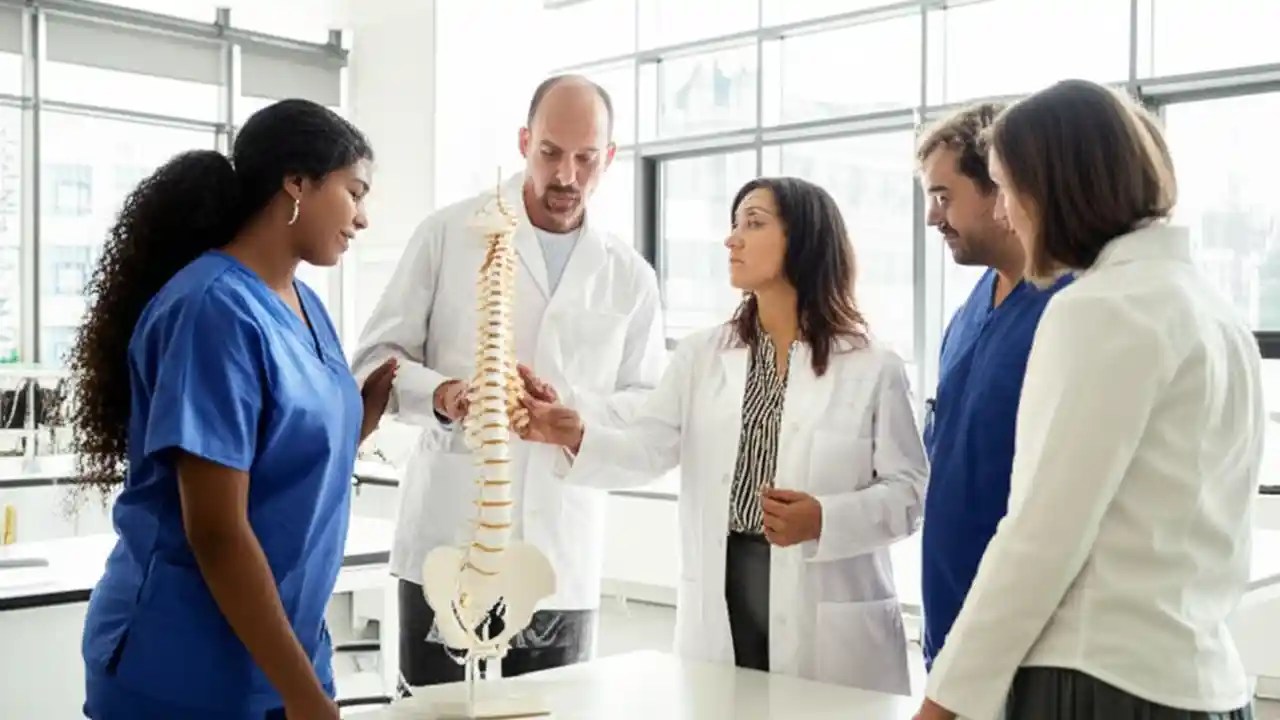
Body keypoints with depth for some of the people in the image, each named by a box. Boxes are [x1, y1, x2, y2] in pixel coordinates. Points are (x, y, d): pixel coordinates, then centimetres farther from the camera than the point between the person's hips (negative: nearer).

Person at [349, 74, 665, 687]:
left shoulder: (630, 276, 10)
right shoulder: (448, 234, 3)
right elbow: (373, 359, 3)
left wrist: (568, 409, -12)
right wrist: (439, 395, -18)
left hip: (563, 557, 2)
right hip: (449, 544, -2)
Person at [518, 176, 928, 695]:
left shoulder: (873, 368, -2)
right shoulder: (702, 356, 7)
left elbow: (908, 491, -4)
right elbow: (646, 452, -4)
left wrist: (824, 520, -20)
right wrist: (576, 436, -23)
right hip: (719, 611, 3)